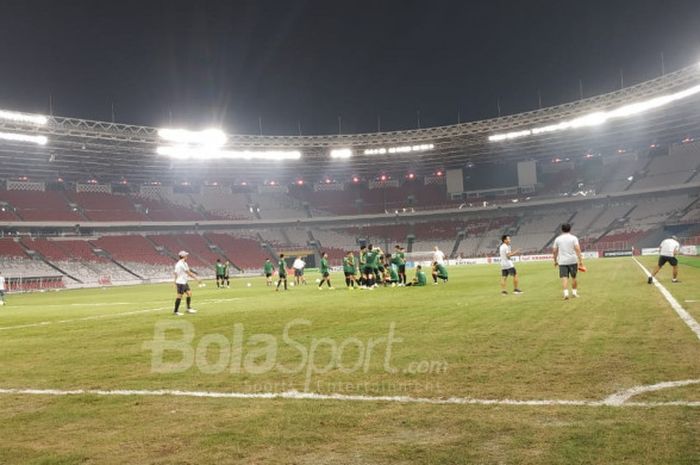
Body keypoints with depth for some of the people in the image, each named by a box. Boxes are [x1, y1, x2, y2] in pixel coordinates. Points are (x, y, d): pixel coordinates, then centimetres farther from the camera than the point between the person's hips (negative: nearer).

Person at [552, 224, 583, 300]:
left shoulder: (557, 239, 6)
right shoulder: (573, 238, 0)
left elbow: (554, 251, 6)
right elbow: (577, 249, -11)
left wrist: (555, 261, 18)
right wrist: (580, 260, -11)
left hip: (562, 262, 0)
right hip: (573, 261, 0)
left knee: (564, 278, -5)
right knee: (573, 277, 15)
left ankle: (566, 293, -19)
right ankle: (574, 292, 24)